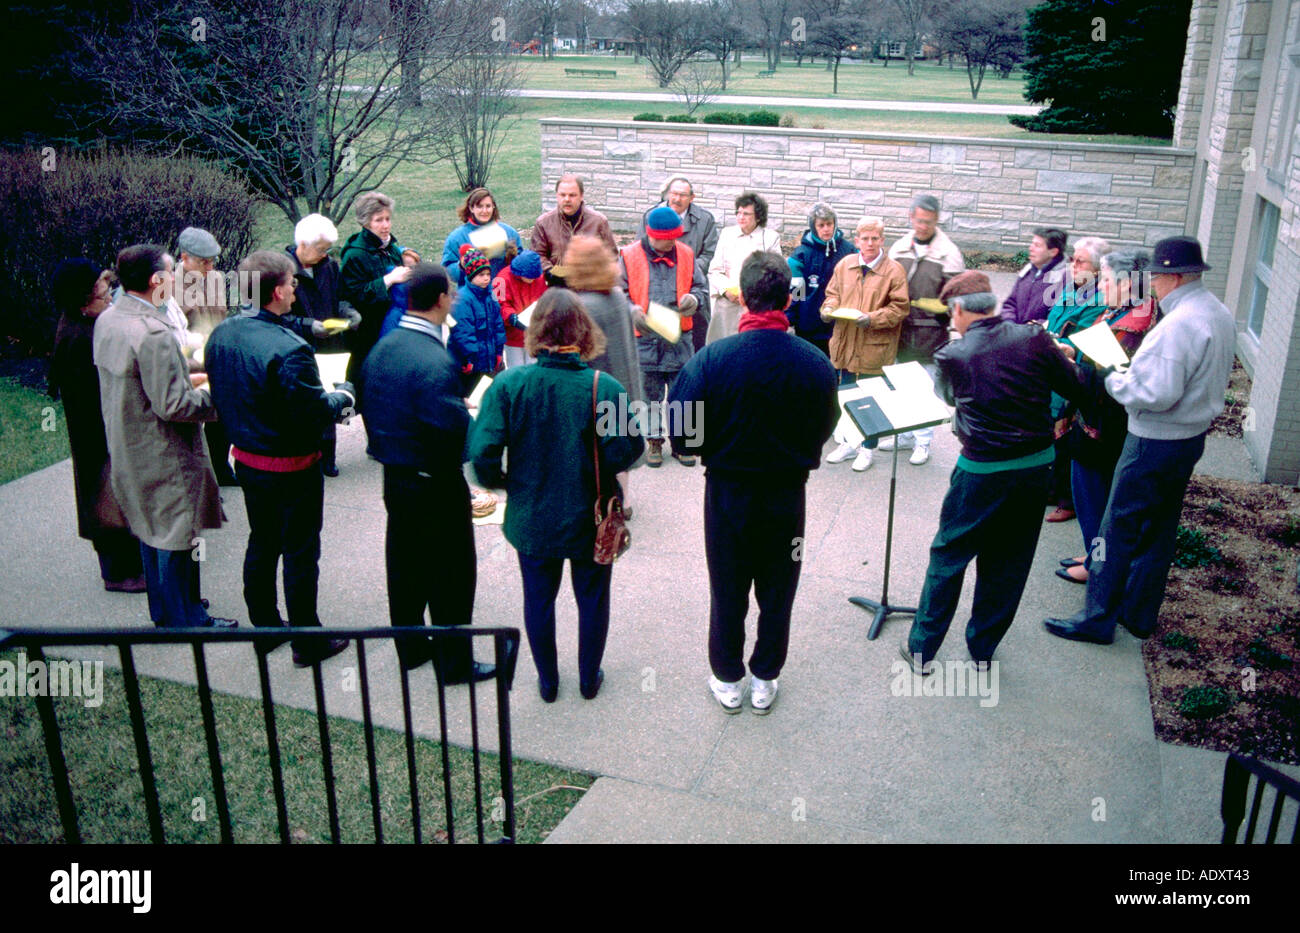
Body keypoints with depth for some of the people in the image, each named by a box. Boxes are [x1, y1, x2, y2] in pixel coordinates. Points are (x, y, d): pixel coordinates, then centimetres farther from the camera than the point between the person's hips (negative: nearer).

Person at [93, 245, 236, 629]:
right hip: (164, 456, -9)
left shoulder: (107, 320, 1)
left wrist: (182, 375, 14)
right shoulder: (153, 333, -28)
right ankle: (185, 619, 20)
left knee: (152, 531, 22)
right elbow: (173, 405, -27)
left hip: (129, 450, 9)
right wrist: (213, 396, -12)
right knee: (177, 539, 6)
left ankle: (163, 610, 37)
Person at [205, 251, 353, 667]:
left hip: (246, 459, 8)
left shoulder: (221, 335, -2)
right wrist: (343, 398, -5)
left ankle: (264, 626, 37)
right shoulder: (289, 350, -28)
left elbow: (220, 395, 7)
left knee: (261, 544, 22)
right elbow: (314, 411, -24)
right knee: (300, 553, 6)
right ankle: (308, 642, 19)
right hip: (292, 468, -7)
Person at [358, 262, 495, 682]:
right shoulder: (435, 362, -26)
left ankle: (410, 648, 36)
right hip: (435, 485, -8)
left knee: (404, 565, 20)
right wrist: (475, 415, -8)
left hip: (394, 475, 8)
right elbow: (455, 428, -28)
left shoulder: (381, 348, 0)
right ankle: (455, 662, 19)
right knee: (451, 573, 6)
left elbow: (364, 399, 8)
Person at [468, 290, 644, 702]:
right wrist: (600, 466, 1)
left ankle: (547, 681, 38)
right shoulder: (604, 387, -20)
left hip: (532, 520, 1)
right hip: (590, 520, -1)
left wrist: (502, 482, 1)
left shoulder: (508, 384, -17)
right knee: (592, 599, 21)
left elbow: (482, 453, -20)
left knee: (538, 600, 22)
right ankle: (589, 679, 38)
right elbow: (625, 451, -22)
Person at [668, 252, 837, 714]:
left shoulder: (711, 359, -20)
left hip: (727, 491, -1)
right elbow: (825, 429, -1)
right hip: (787, 495, 1)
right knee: (777, 594, 19)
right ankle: (765, 681, 34)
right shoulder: (816, 363, -15)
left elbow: (679, 432, -15)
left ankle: (728, 681, 33)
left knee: (727, 593, 17)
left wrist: (719, 446, 3)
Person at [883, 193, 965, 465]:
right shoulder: (899, 248, 7)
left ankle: (923, 441, 15)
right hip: (902, 332, 4)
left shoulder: (948, 253, -6)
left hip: (931, 334, -4)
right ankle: (904, 434, 30)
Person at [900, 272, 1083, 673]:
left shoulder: (952, 356, -12)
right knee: (1008, 563, 16)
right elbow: (1074, 389, 2)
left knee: (948, 557, 13)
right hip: (1037, 463, 3)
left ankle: (920, 648, 22)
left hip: (982, 470, -3)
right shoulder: (1034, 339, -7)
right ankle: (983, 648, 30)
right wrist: (1054, 356, 20)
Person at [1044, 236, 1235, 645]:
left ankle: (1097, 619, 10)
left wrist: (1115, 380, -11)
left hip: (1155, 443, -10)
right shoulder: (1220, 315, 7)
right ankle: (1140, 613, 29)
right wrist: (1139, 371, 9)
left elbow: (1156, 394, -28)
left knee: (1119, 530, 1)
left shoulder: (1178, 324, -25)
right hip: (1192, 437, 10)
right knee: (1159, 531, 18)